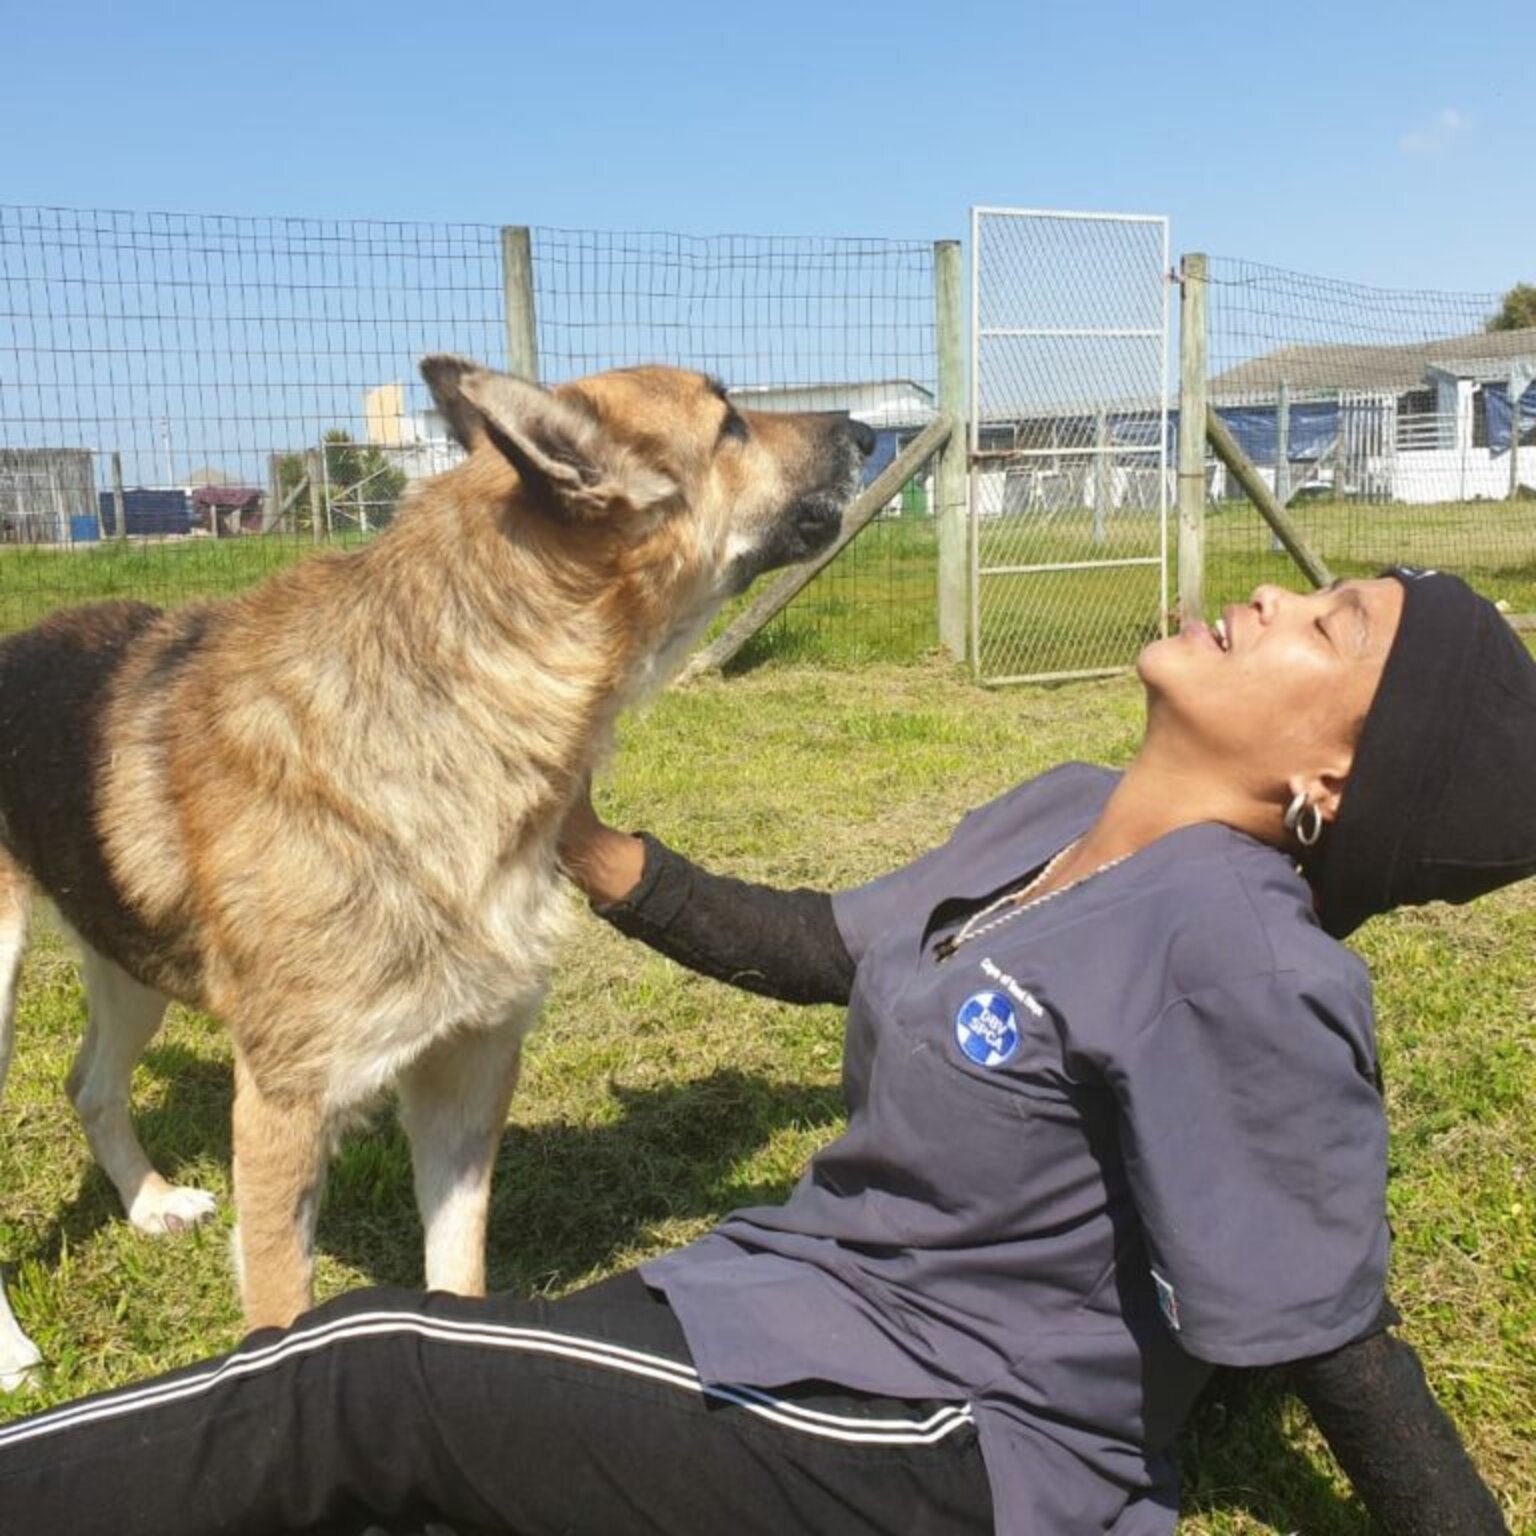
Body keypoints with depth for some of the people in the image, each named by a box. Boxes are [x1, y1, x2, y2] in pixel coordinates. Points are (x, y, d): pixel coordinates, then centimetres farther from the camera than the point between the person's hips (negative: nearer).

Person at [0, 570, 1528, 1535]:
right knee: (368, 1353, -2)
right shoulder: (1061, 816, 0)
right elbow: (820, 949, 11)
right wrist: (582, 844, 9)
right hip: (803, 1295, 7)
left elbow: (1337, 1343, -17)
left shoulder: (1233, 955, -26)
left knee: (366, 1379, -13)